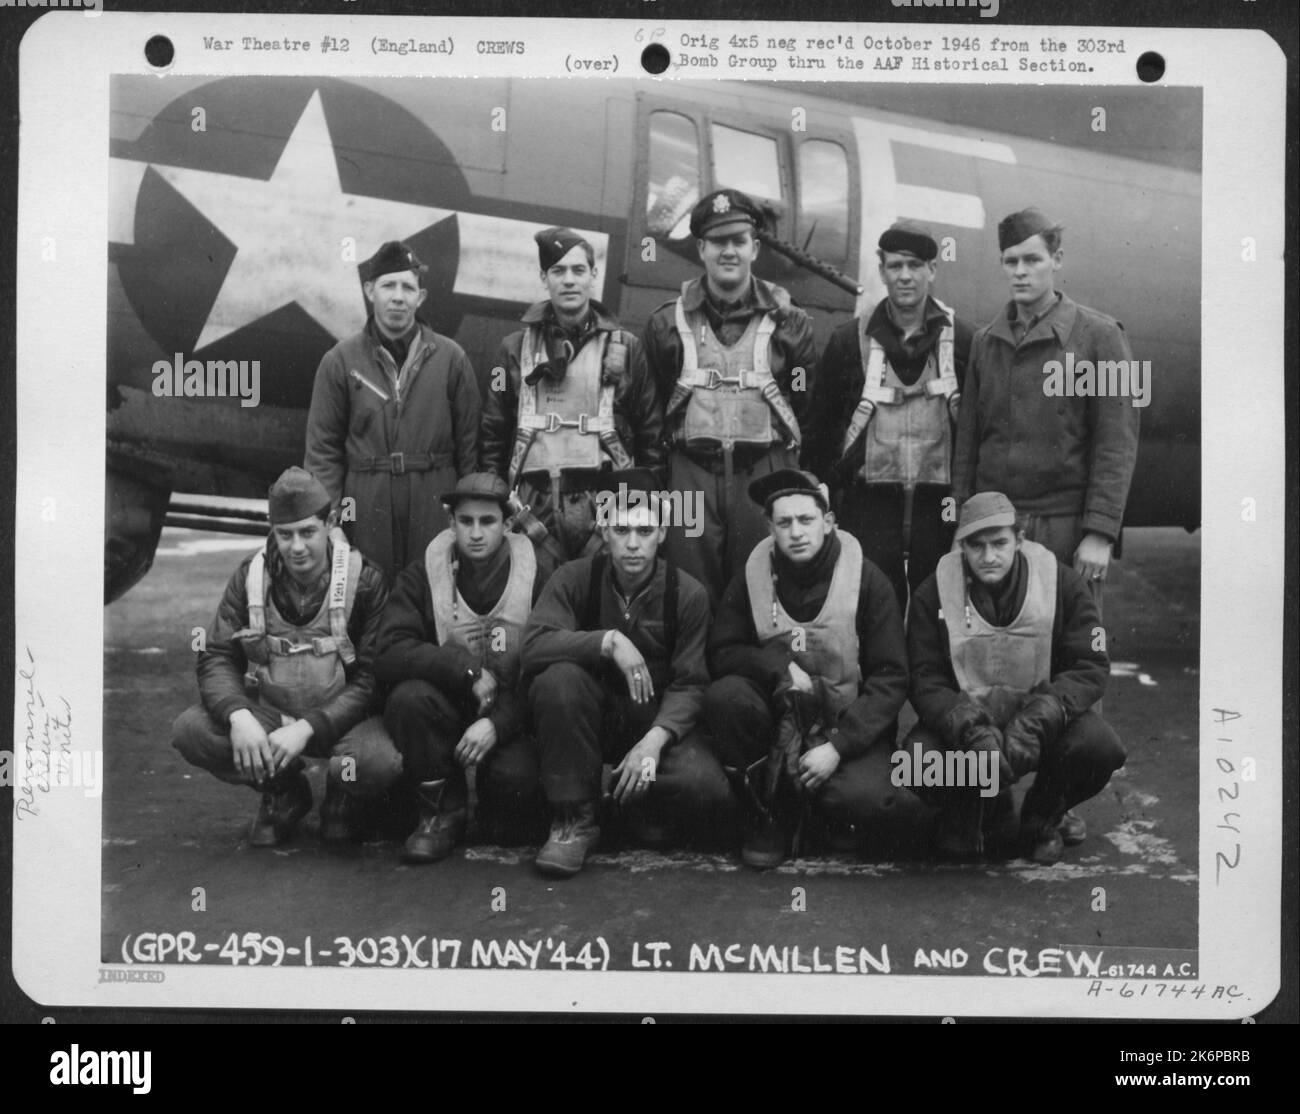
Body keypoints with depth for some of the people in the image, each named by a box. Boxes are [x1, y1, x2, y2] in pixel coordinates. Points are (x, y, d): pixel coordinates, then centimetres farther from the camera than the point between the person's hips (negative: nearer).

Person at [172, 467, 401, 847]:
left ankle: (342, 800, 5)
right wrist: (238, 715, -25)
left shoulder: (365, 580, -12)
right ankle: (284, 795, 6)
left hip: (342, 716, -3)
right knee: (189, 731, -21)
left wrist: (307, 729, -27)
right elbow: (217, 657, -4)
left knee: (380, 762, -35)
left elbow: (371, 680, -15)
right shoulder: (250, 575, -2)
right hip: (268, 711, 4)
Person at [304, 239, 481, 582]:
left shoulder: (451, 358, 4)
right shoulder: (340, 360, 4)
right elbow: (323, 450, 3)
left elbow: (469, 446, 5)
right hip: (366, 511, 0)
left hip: (436, 509, 0)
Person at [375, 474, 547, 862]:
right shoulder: (421, 575, -2)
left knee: (515, 778, -30)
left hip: (509, 717, -1)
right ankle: (443, 812, -9)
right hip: (445, 708, 1)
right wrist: (467, 671, -24)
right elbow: (389, 655, -15)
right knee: (409, 696, -31)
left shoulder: (535, 579, -4)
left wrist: (496, 723, -24)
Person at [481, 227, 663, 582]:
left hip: (606, 504, 0)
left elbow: (651, 432, 8)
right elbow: (493, 433, 11)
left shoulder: (624, 347, 9)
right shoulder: (516, 347, 11)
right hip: (533, 508, 1)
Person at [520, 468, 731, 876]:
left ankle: (639, 807, 9)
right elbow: (533, 647, -21)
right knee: (558, 678, -33)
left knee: (709, 794, -28)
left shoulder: (687, 594, -7)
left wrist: (655, 739, -28)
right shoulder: (575, 578, -7)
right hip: (588, 717, 0)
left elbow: (689, 684, -10)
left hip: (657, 720, 0)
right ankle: (574, 818, -17)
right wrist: (608, 640, -32)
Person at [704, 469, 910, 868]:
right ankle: (769, 808, -5)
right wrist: (781, 667, -19)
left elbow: (891, 678, -9)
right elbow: (720, 654, 1)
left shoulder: (867, 580, -7)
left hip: (848, 723, -3)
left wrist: (837, 746, -20)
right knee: (723, 696, -28)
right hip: (778, 718, 3)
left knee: (861, 801, -32)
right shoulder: (752, 577, 0)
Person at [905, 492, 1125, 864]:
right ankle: (965, 809, 8)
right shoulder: (933, 593, -8)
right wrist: (971, 729, -31)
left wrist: (1037, 721, -29)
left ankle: (1042, 817, 5)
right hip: (963, 718, 0)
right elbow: (925, 682, -10)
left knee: (1101, 747, -29)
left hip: (1043, 716, 0)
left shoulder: (1062, 583, -9)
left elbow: (1090, 668, -11)